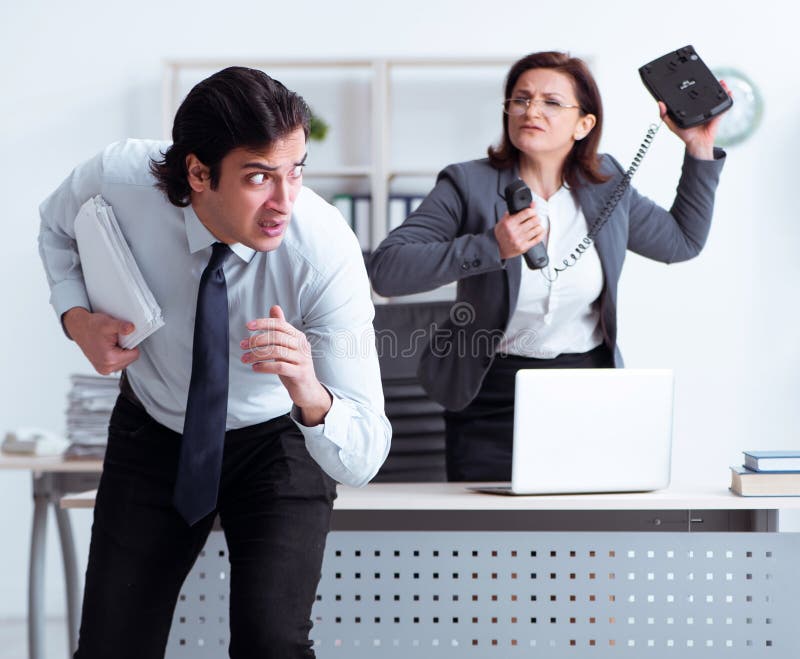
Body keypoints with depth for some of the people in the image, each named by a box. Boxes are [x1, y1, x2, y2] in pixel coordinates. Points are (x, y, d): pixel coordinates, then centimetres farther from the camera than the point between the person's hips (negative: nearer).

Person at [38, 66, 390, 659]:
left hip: (279, 439, -2)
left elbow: (362, 460, -31)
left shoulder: (328, 252, -31)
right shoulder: (118, 178, -25)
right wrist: (77, 316, -16)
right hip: (154, 432, 2)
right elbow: (58, 226, 4)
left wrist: (311, 395, -53)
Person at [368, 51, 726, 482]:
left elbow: (683, 240, 22)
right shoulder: (468, 185, -7)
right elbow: (385, 270, -18)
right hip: (492, 401, -3)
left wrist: (701, 150, 14)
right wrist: (490, 248, -26)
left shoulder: (605, 184, 6)